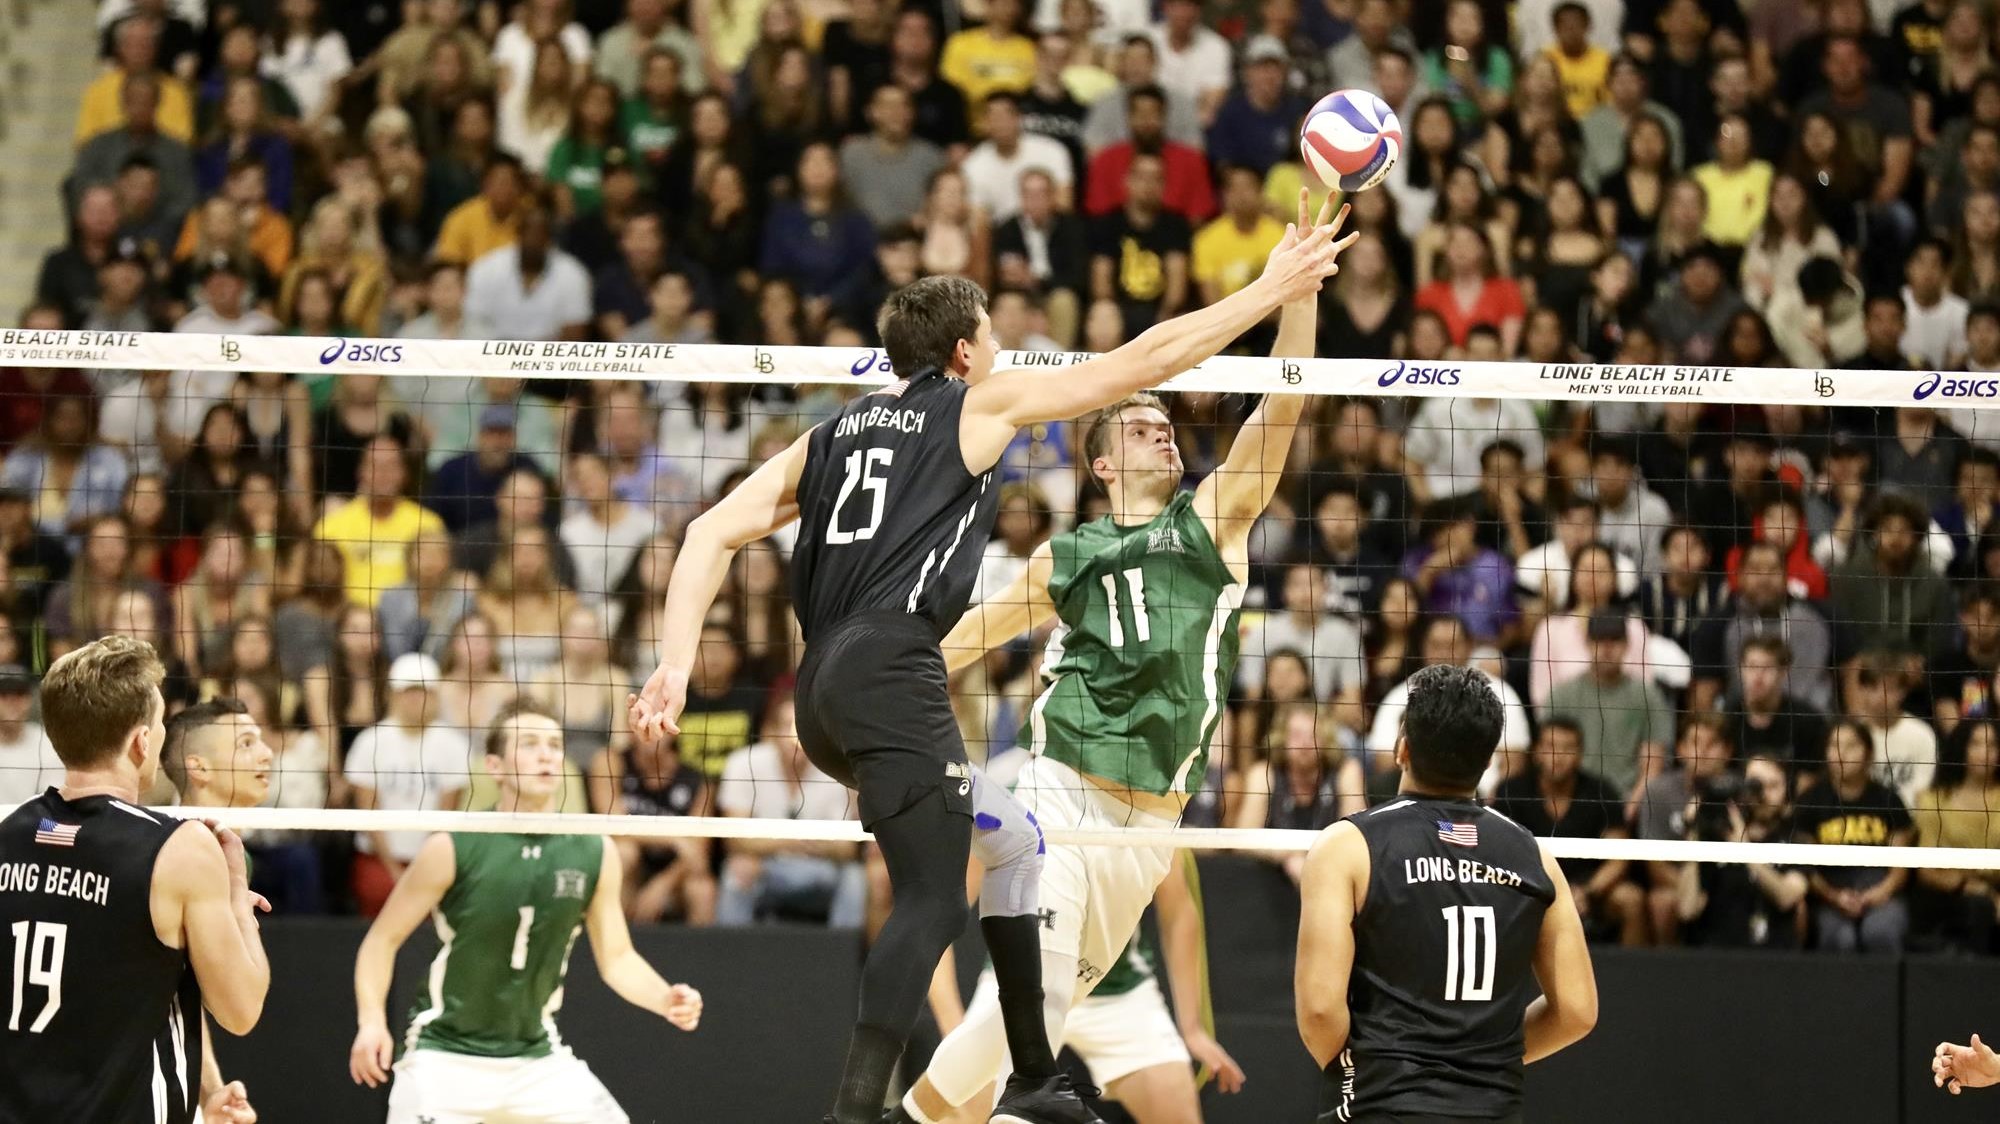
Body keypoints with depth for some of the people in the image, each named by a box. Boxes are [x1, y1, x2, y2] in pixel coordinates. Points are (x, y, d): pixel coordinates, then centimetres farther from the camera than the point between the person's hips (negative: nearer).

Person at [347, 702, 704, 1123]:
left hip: (537, 1059, 3)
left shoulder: (595, 853, -3)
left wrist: (665, 1000, -14)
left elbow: (616, 957, 6)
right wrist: (372, 1020, -19)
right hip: (447, 1057, -3)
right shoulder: (453, 848, -13)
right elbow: (383, 939, -5)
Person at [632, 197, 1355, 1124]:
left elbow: (713, 533, 12)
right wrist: (1272, 290, 18)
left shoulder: (832, 434, 23)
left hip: (824, 692, 8)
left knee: (1013, 842, 22)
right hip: (891, 671, -8)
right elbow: (1146, 360, 10)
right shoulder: (981, 403, 9)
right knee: (932, 901, -14)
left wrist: (676, 664, 4)